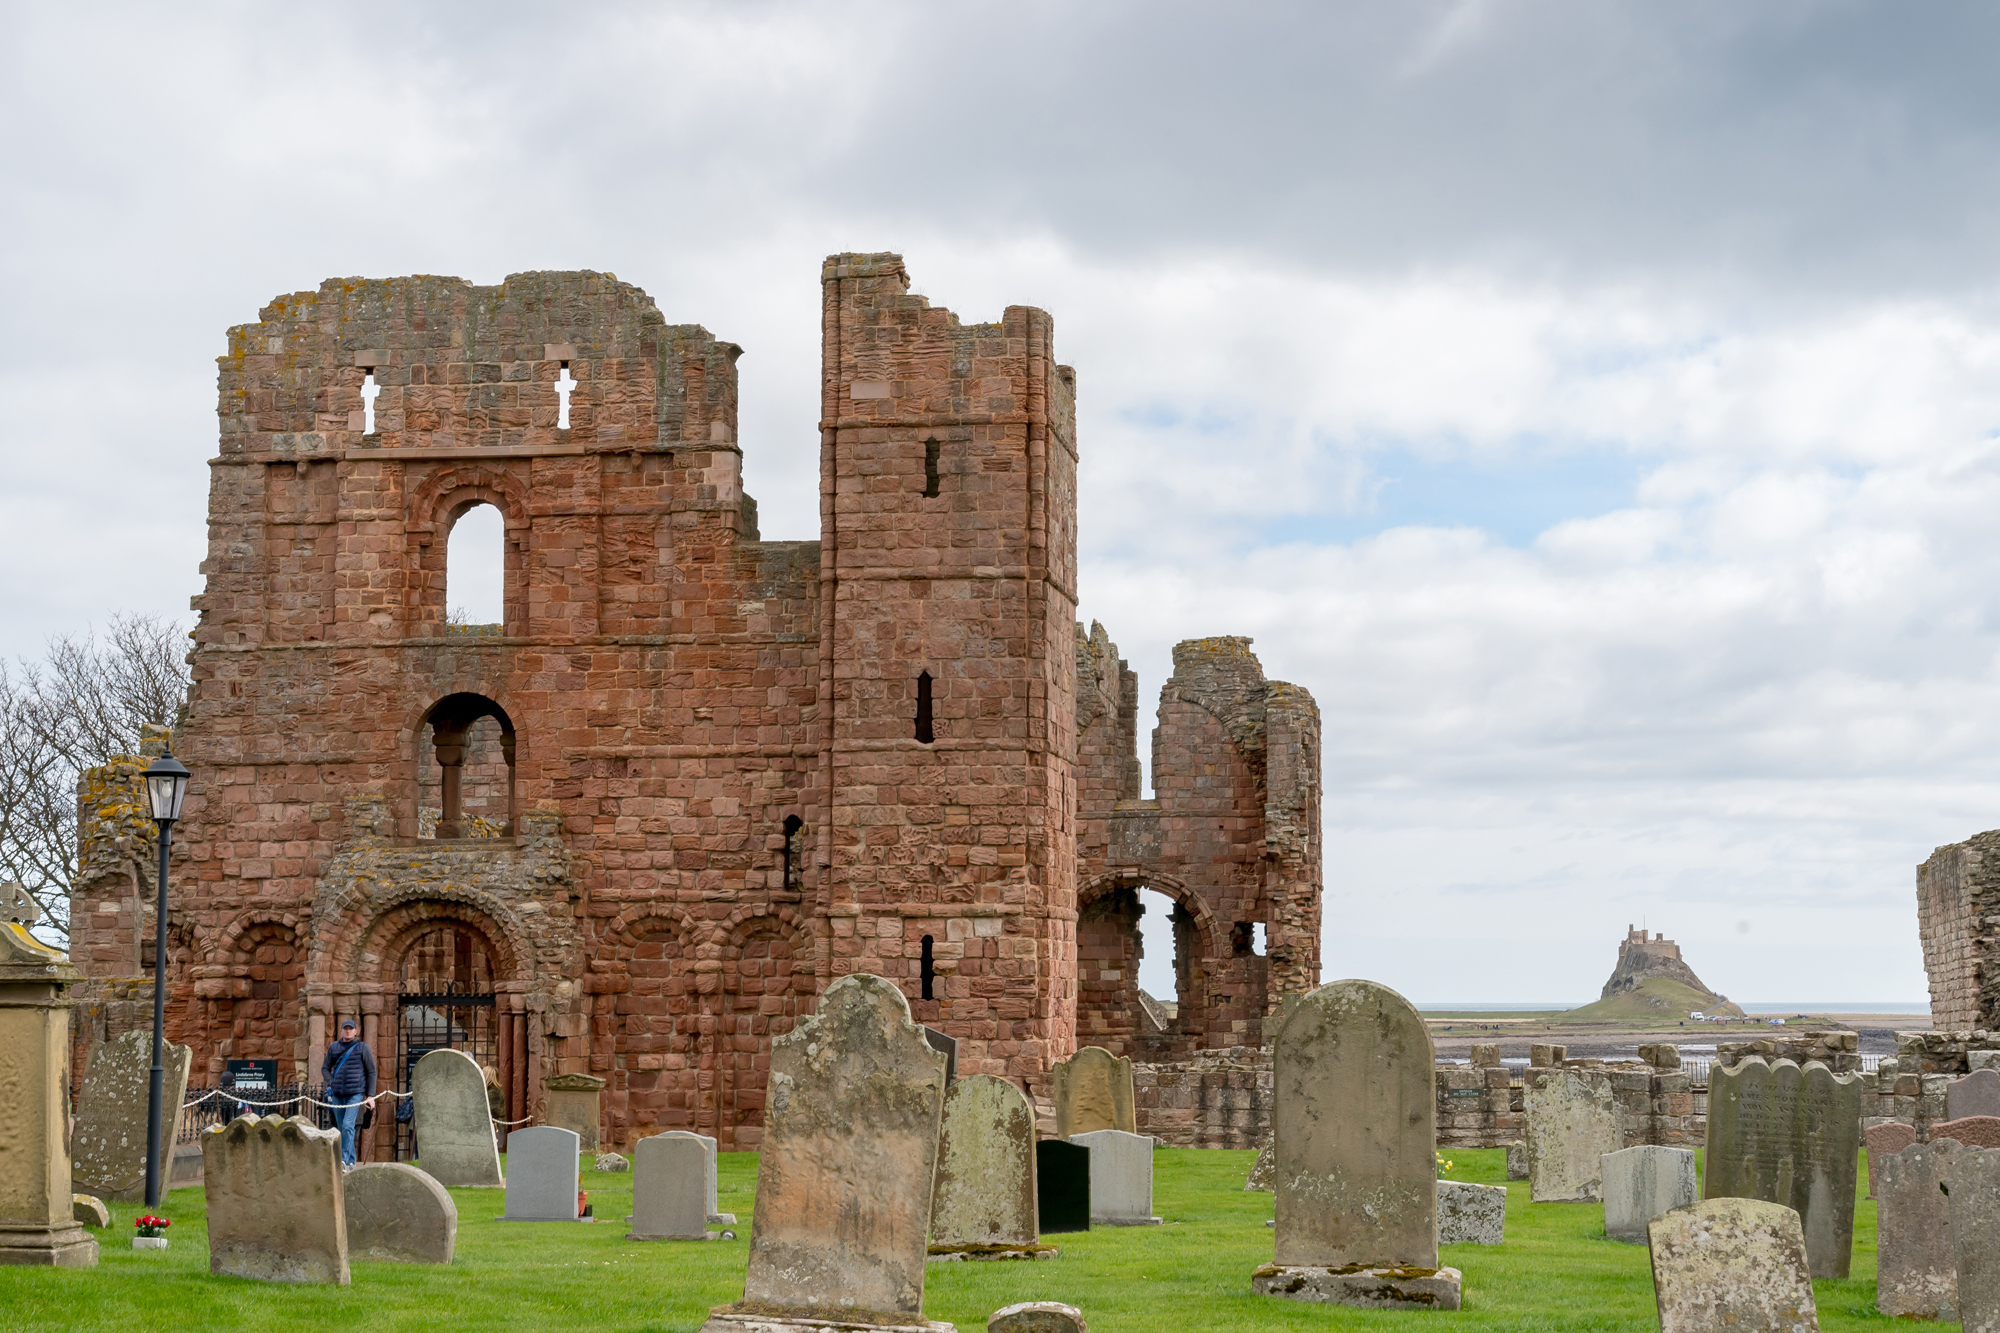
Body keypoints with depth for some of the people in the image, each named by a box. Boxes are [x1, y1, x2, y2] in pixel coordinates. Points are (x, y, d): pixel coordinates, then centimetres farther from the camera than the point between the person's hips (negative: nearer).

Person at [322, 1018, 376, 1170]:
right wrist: (331, 1084, -1)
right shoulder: (334, 1048, 11)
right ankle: (351, 1161, 14)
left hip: (355, 1093, -4)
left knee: (348, 1125, -18)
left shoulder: (362, 1047, 3)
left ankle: (344, 1160, -22)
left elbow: (371, 1072, 5)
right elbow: (325, 1068, 18)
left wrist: (370, 1095, 0)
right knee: (342, 1128, 6)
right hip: (337, 1094, 4)